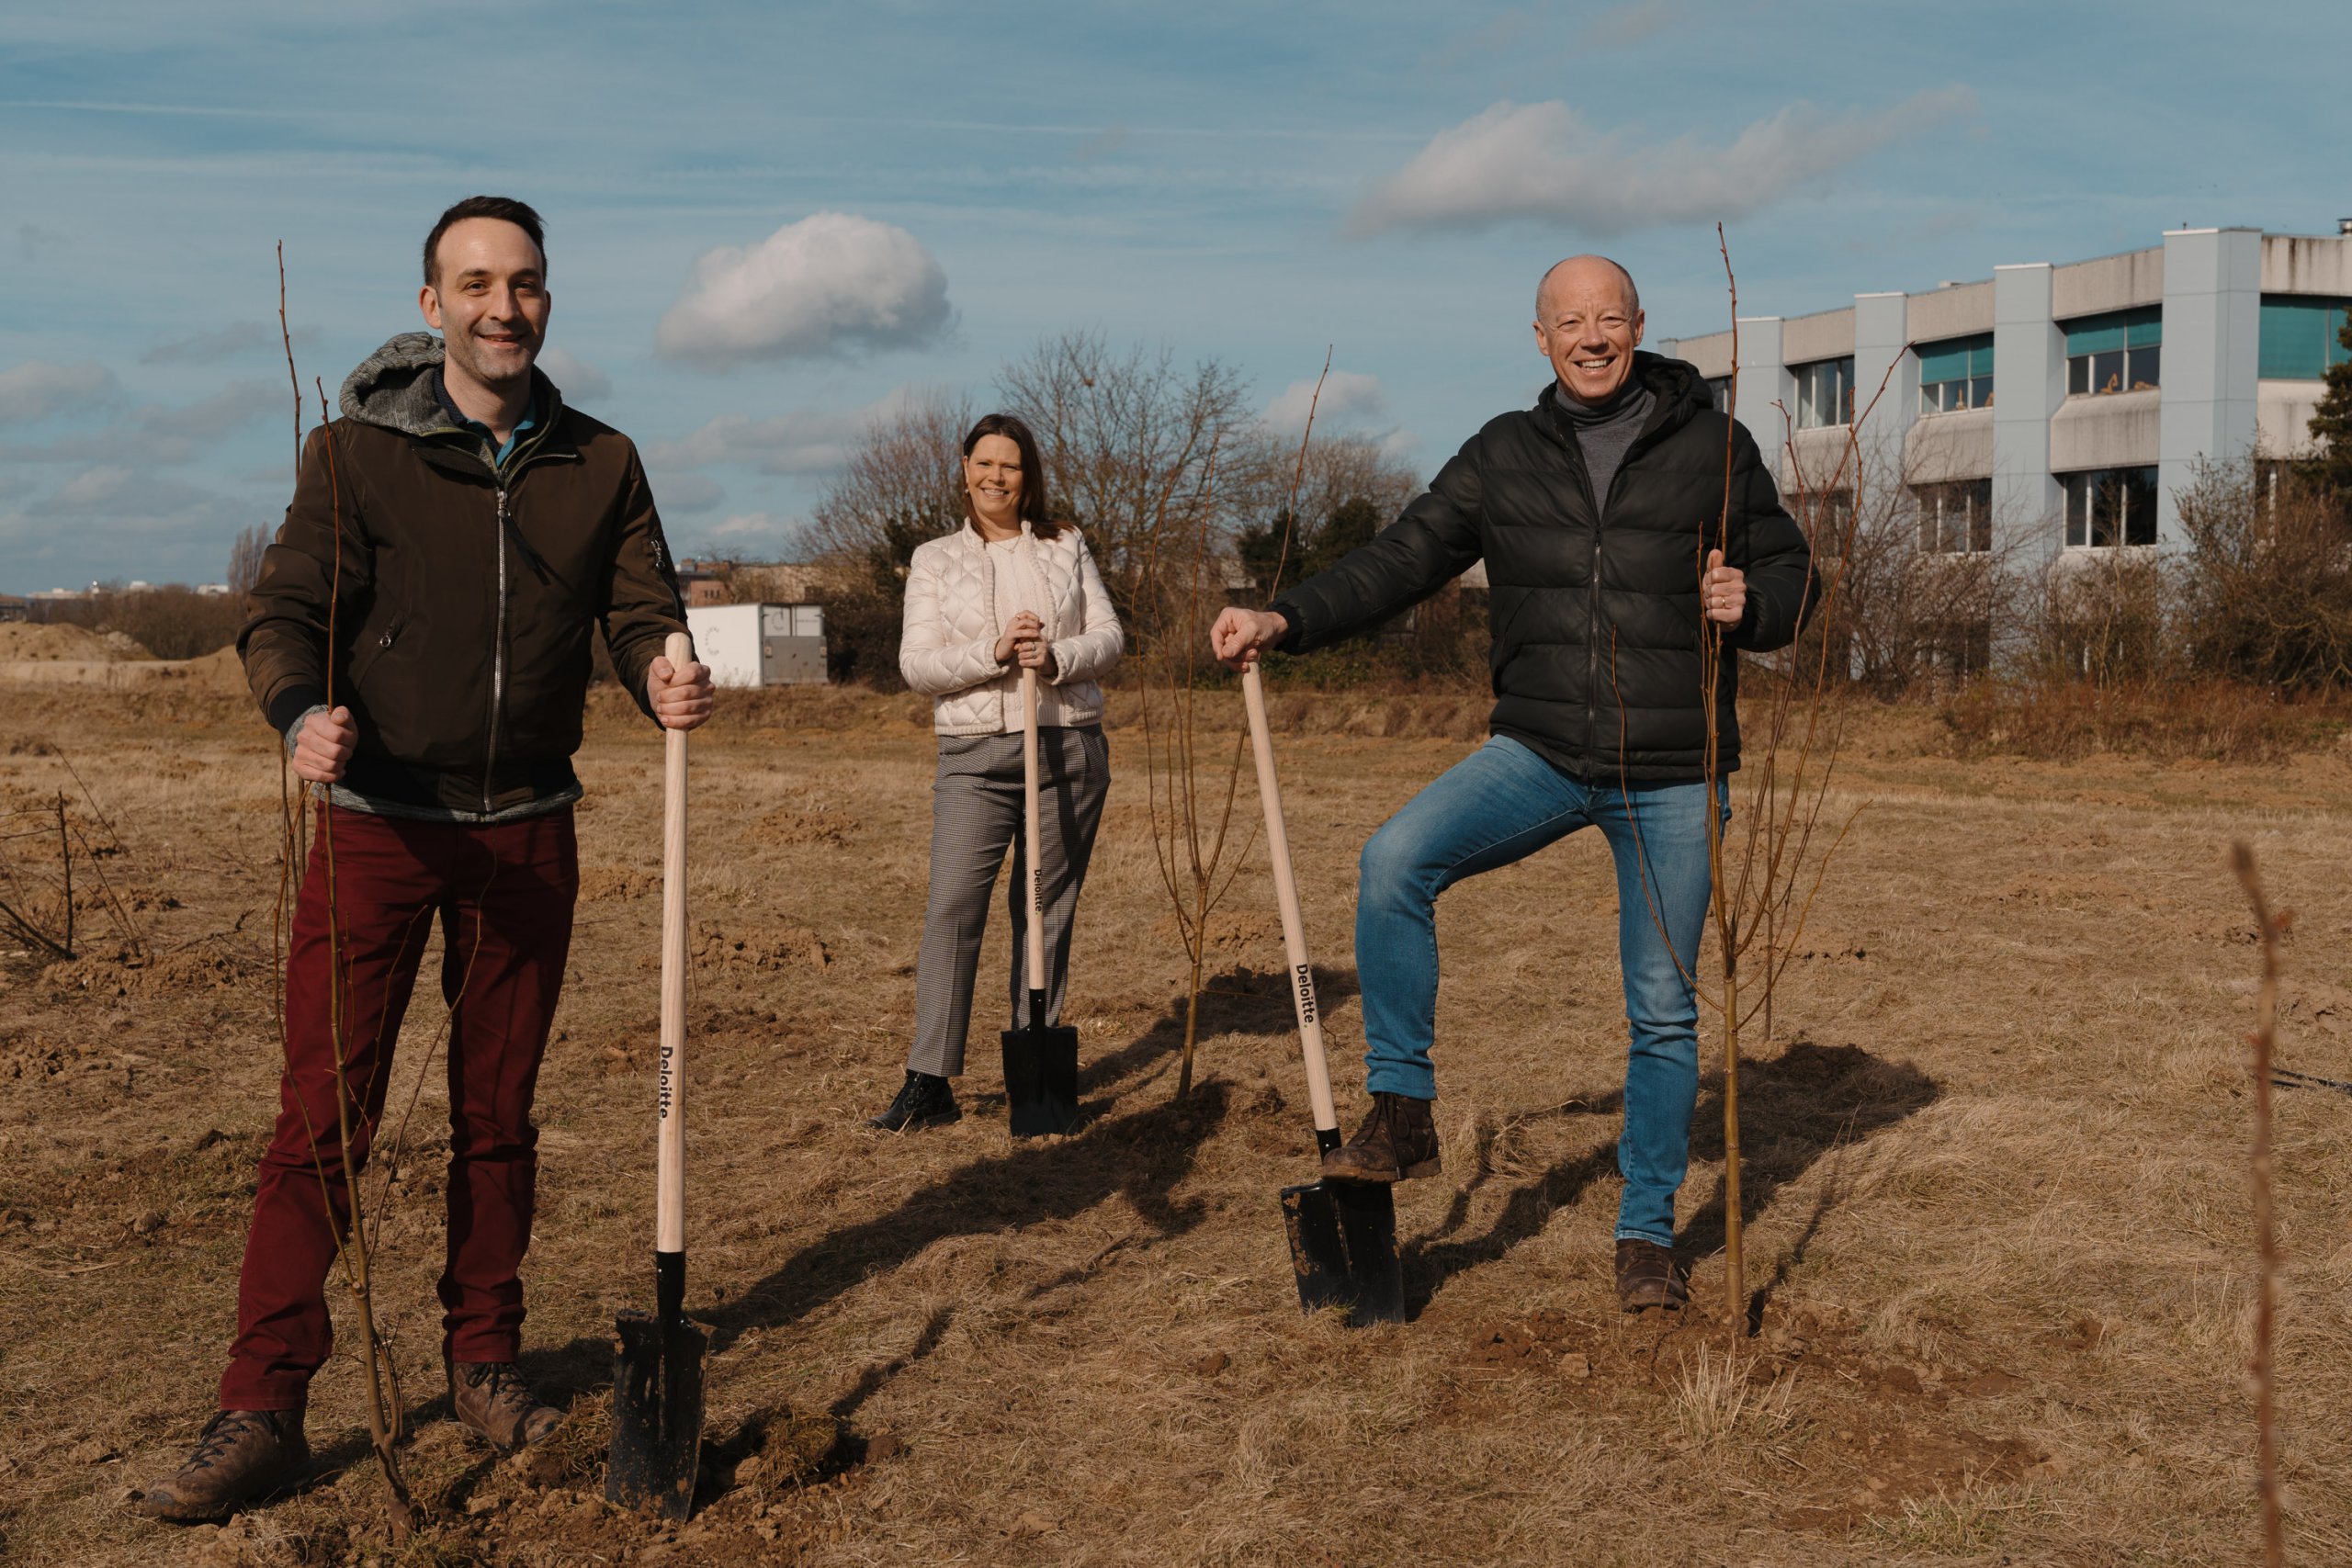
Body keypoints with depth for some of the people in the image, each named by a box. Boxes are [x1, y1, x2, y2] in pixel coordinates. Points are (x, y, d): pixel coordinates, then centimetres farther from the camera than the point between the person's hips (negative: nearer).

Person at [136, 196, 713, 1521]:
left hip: (526, 831, 3)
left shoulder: (601, 464, 5)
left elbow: (645, 613, 3)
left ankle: (485, 1362, 25)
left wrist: (669, 682, -22)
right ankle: (262, 1411, 4)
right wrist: (302, 713, -30)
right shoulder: (360, 451, -3)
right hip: (376, 826, -2)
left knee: (499, 1113, 11)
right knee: (323, 1115, -4)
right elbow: (287, 612, -8)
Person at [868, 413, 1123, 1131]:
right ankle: (929, 1083, -11)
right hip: (975, 755, -1)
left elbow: (1108, 637, 7)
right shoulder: (935, 559, 8)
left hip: (1070, 749, 2)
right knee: (951, 906, -12)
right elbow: (917, 662, -1)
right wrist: (994, 652, -16)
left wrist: (1056, 659, -14)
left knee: (1046, 909, 5)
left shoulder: (1066, 548, 12)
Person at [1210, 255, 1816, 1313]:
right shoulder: (1505, 456, 5)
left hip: (1674, 776, -1)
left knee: (1664, 1013, 5)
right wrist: (1286, 621, -14)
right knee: (1394, 862, -24)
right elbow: (1403, 560, 0)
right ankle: (1401, 1113, -12)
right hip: (1542, 752, 1)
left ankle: (1647, 1232, 21)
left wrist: (1749, 608, -16)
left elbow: (1789, 571, 8)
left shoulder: (1712, 446, 1)